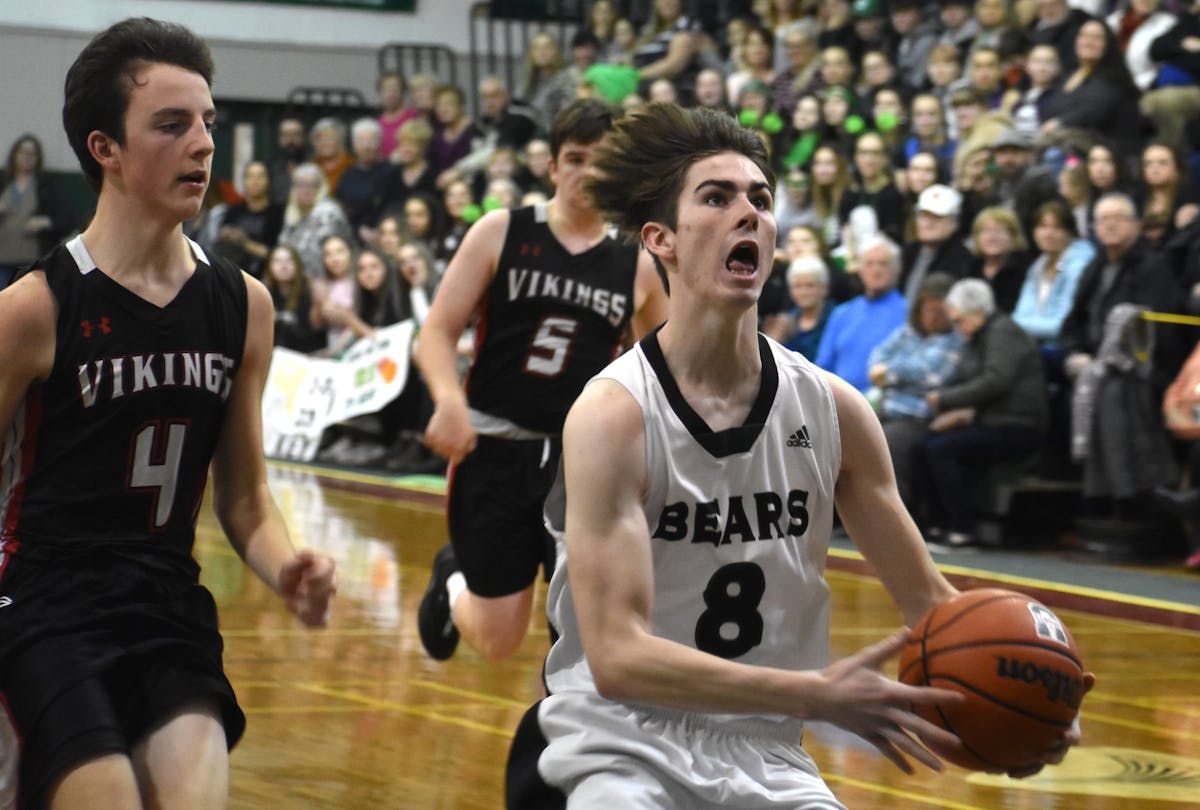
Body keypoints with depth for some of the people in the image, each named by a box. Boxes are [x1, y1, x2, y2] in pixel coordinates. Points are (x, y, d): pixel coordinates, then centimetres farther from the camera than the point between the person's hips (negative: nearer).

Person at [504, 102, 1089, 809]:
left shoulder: (833, 410, 1)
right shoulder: (614, 414, -15)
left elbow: (927, 599, 10)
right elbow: (617, 656, -23)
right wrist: (815, 696, -34)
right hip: (618, 746, -5)